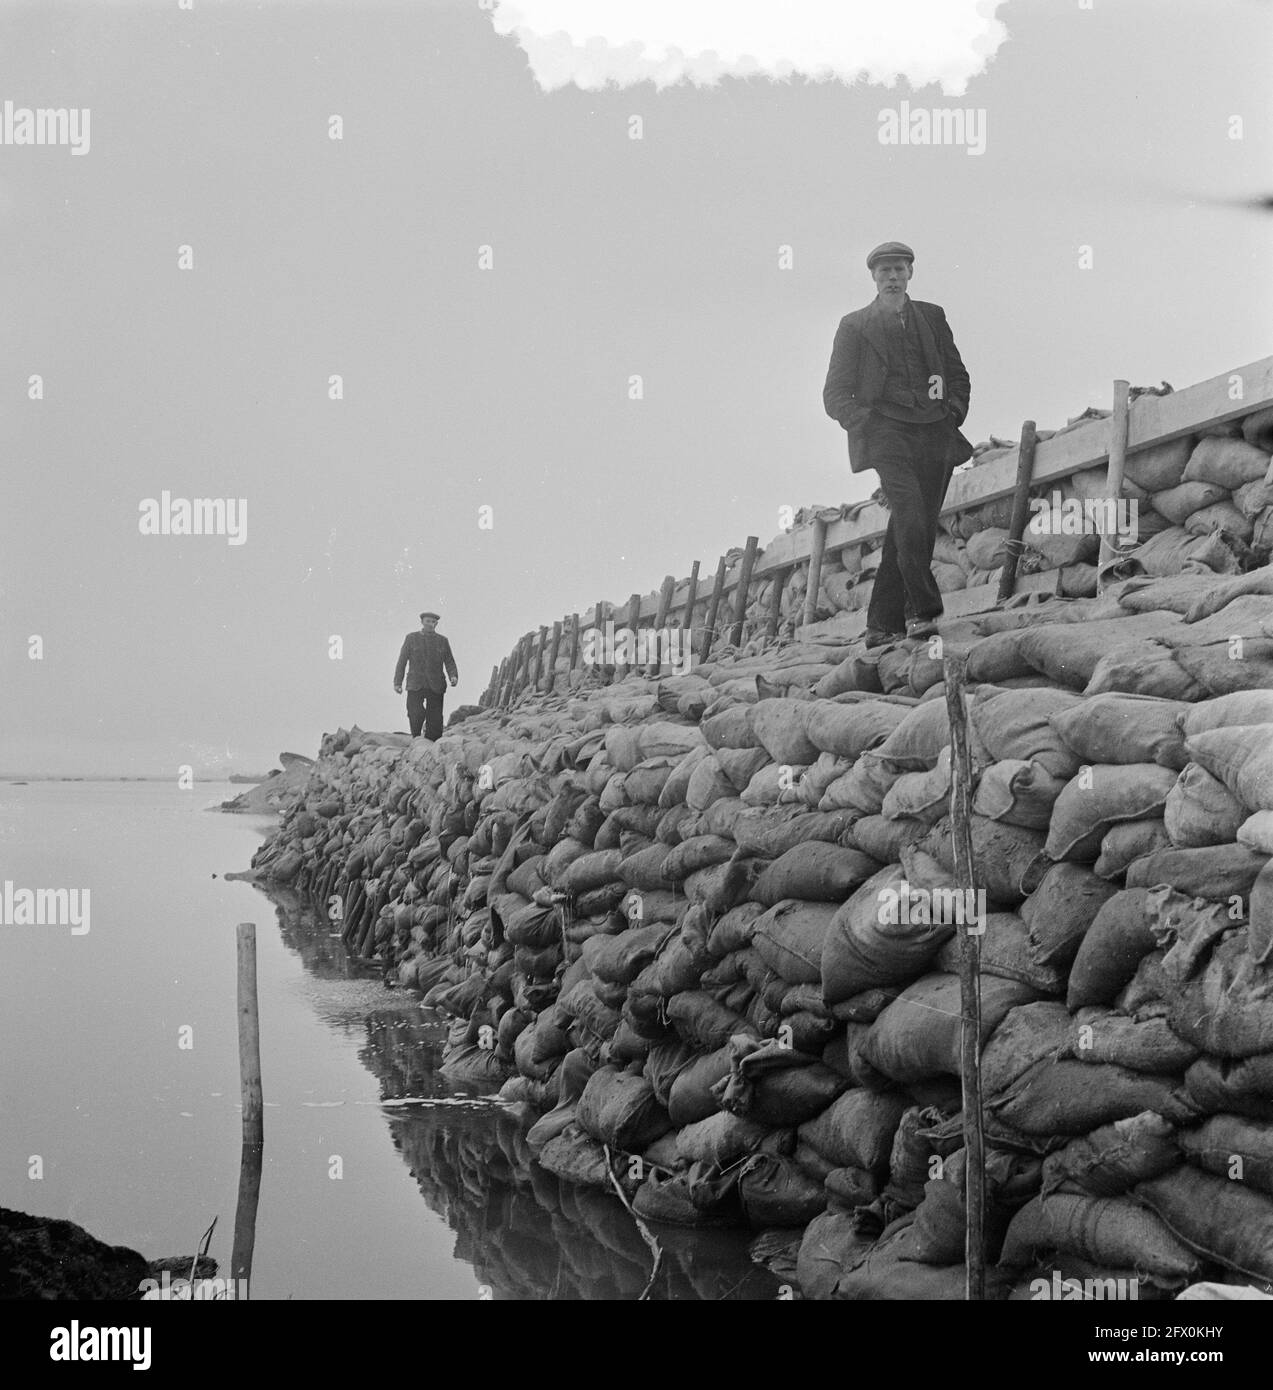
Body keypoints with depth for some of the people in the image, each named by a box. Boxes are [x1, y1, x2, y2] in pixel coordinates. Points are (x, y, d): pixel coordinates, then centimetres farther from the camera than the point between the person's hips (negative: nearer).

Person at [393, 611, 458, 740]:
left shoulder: (442, 641, 12)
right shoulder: (411, 638, 8)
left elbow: (449, 662, 10)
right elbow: (402, 661, 7)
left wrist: (453, 676, -11)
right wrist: (397, 682, 0)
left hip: (435, 686, 2)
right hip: (415, 685, -2)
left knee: (435, 719, -3)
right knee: (416, 714, -19)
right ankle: (416, 737, 5)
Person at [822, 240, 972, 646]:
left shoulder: (932, 316, 20)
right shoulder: (854, 325, 11)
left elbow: (957, 374, 25)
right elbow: (835, 394, 8)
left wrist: (954, 412, 6)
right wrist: (863, 423, -10)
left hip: (934, 434, 3)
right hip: (886, 430, -3)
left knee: (917, 528, -2)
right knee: (910, 513, -25)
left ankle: (882, 626, 4)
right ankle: (922, 612, -25)